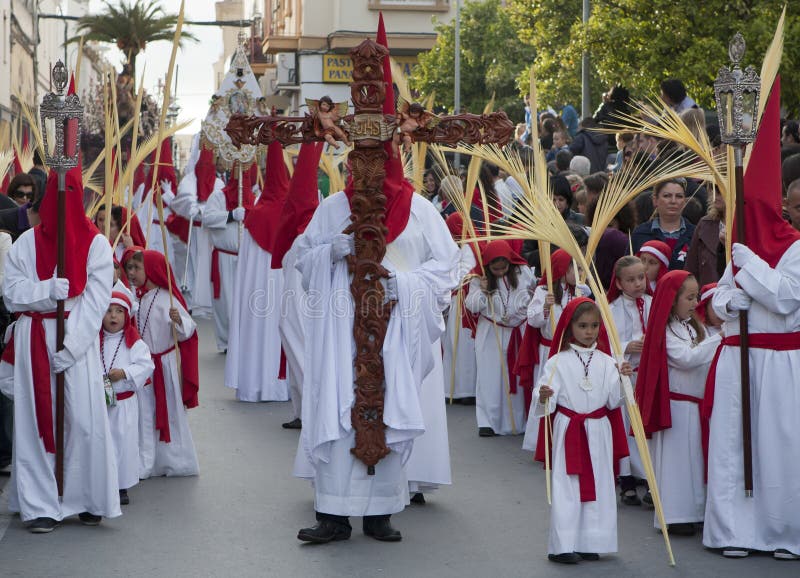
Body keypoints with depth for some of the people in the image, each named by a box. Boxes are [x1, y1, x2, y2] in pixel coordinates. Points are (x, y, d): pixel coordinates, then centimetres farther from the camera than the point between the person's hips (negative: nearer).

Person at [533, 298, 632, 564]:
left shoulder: (606, 362, 4)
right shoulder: (558, 362, -5)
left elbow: (613, 401, 3)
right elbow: (546, 403, -8)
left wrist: (623, 380, -11)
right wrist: (543, 397, -30)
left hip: (598, 432, 3)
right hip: (568, 431, -3)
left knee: (598, 486, 6)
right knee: (566, 487, -2)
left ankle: (590, 543, 16)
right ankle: (563, 545, 3)